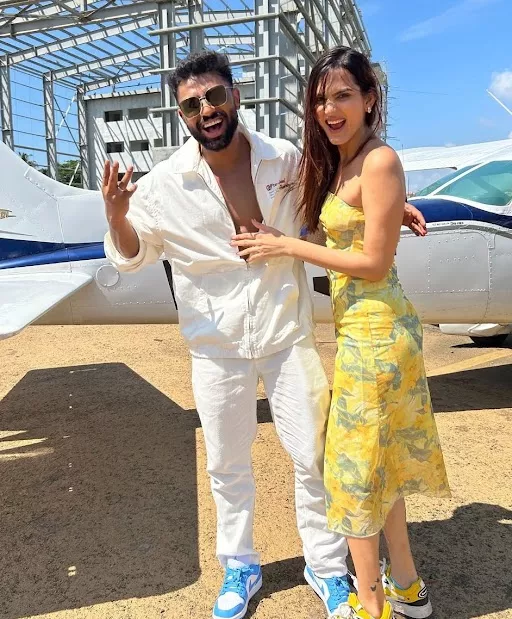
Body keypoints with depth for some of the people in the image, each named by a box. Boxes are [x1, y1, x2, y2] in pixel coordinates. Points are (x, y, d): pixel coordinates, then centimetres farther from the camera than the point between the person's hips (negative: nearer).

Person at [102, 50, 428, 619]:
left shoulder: (287, 160, -5)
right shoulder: (165, 183, -8)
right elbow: (133, 255, 4)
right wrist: (116, 217, -17)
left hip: (288, 336, 1)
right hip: (217, 346, 0)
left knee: (313, 456, 9)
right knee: (227, 466, 15)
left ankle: (326, 566, 35)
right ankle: (239, 567, 40)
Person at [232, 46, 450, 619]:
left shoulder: (379, 161, -15)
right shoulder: (338, 163, 13)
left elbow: (374, 263, -18)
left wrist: (287, 246, -15)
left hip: (375, 332, -9)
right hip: (362, 329, 9)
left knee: (359, 463, 5)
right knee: (377, 460, 19)